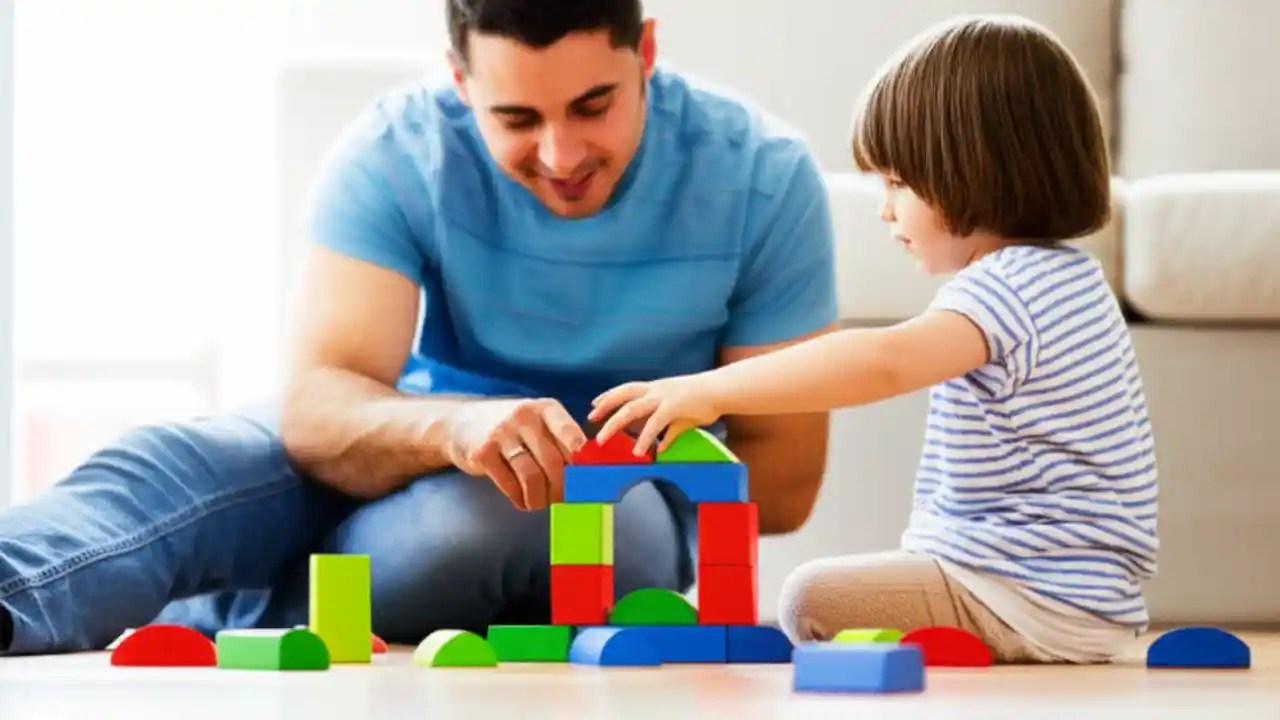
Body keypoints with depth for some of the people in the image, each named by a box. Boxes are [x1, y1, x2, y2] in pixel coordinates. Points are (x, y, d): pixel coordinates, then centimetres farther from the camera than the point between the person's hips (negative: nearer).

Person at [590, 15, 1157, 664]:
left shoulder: (1011, 288, -20)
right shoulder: (1060, 280, 14)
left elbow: (884, 361, -36)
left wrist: (709, 390, -35)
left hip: (1035, 606, -11)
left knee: (814, 601, -9)